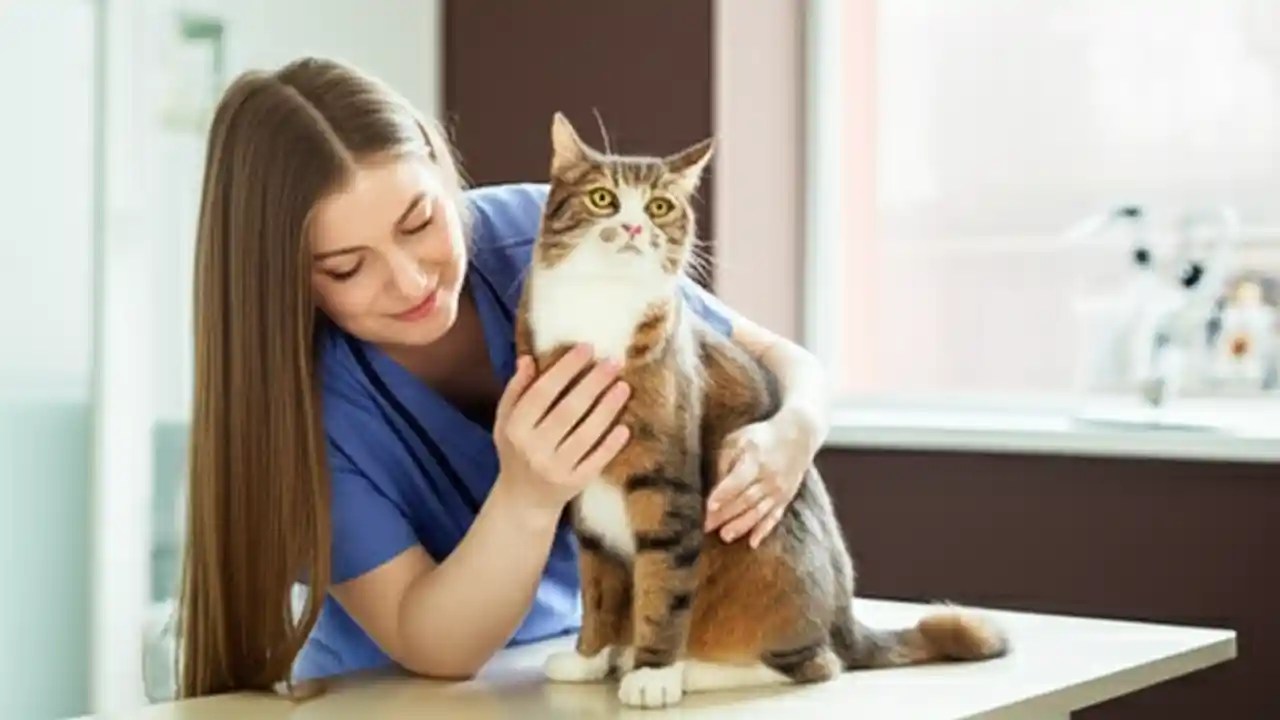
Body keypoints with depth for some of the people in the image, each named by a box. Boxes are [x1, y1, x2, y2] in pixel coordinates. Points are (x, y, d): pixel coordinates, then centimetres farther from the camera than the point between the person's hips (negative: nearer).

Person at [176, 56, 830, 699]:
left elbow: (783, 364, -6)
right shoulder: (287, 385, -19)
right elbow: (432, 648, -19)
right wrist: (527, 496, -35)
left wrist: (788, 434, -27)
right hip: (391, 696, -3)